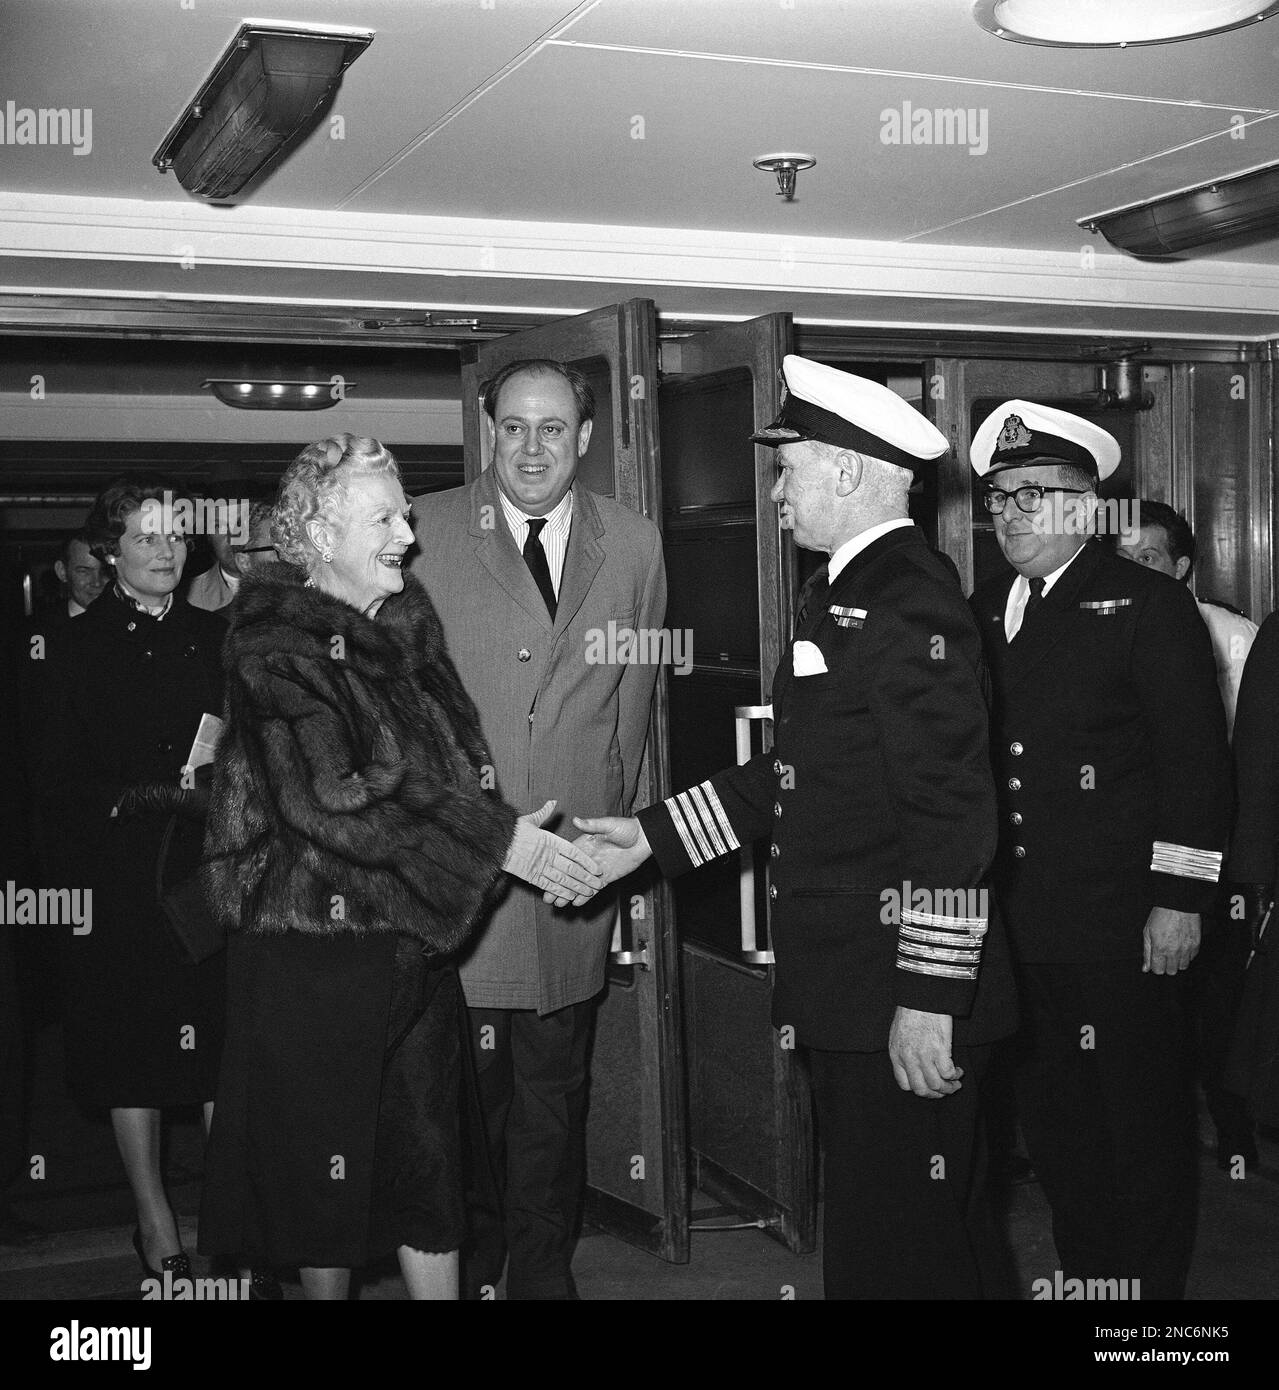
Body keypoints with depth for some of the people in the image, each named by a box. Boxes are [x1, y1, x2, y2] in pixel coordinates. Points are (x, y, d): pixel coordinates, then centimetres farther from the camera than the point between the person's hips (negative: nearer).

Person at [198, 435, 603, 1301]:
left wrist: (520, 833, -3)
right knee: (328, 1168, 9)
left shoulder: (408, 627, 8)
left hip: (415, 943, 6)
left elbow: (456, 766, 16)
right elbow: (327, 799, -23)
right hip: (315, 946, -6)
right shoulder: (278, 649, -13)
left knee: (430, 1160, 10)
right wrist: (496, 840, -23)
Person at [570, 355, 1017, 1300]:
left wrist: (930, 998, -23)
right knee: (866, 1217, 21)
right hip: (850, 983, 10)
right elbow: (799, 776, 19)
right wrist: (653, 835, 15)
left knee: (902, 1239, 2)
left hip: (902, 999, -10)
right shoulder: (845, 592, 15)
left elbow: (951, 812, -23)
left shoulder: (909, 601, -17)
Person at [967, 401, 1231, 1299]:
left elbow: (1197, 763, -8)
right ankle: (1084, 1274, 31)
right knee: (1053, 1121, 15)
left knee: (1145, 1128, 5)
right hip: (1016, 923, 6)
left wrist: (1179, 902, -12)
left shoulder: (1149, 604, -4)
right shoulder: (984, 611, 12)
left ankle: (1152, 1284, 20)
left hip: (1120, 926, -5)